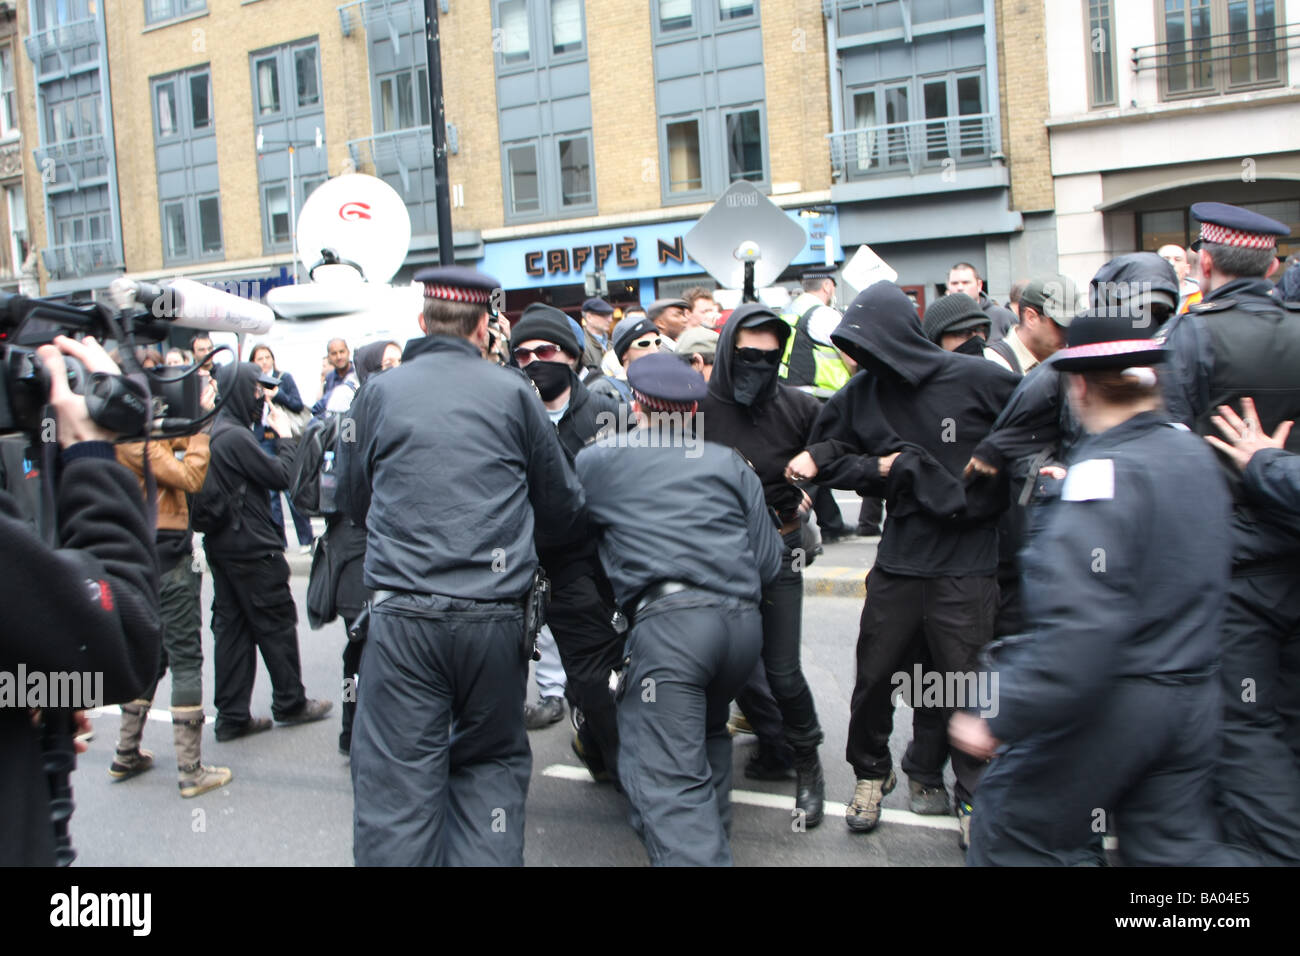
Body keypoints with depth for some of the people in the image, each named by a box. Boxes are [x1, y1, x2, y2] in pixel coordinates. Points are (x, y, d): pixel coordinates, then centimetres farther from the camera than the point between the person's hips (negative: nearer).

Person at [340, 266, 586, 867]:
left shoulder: (378, 393, 6)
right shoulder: (513, 393, 5)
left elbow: (352, 501, 19)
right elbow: (562, 506, 13)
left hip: (403, 616, 0)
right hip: (495, 615, 1)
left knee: (397, 779, 3)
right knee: (490, 763, 16)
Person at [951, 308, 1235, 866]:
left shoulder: (1102, 473, -21)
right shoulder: (1197, 456, 5)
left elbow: (1079, 625, -31)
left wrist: (1001, 718, -27)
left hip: (1106, 703, -8)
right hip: (1195, 700, 8)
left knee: (1011, 838, 7)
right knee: (1176, 847, 16)